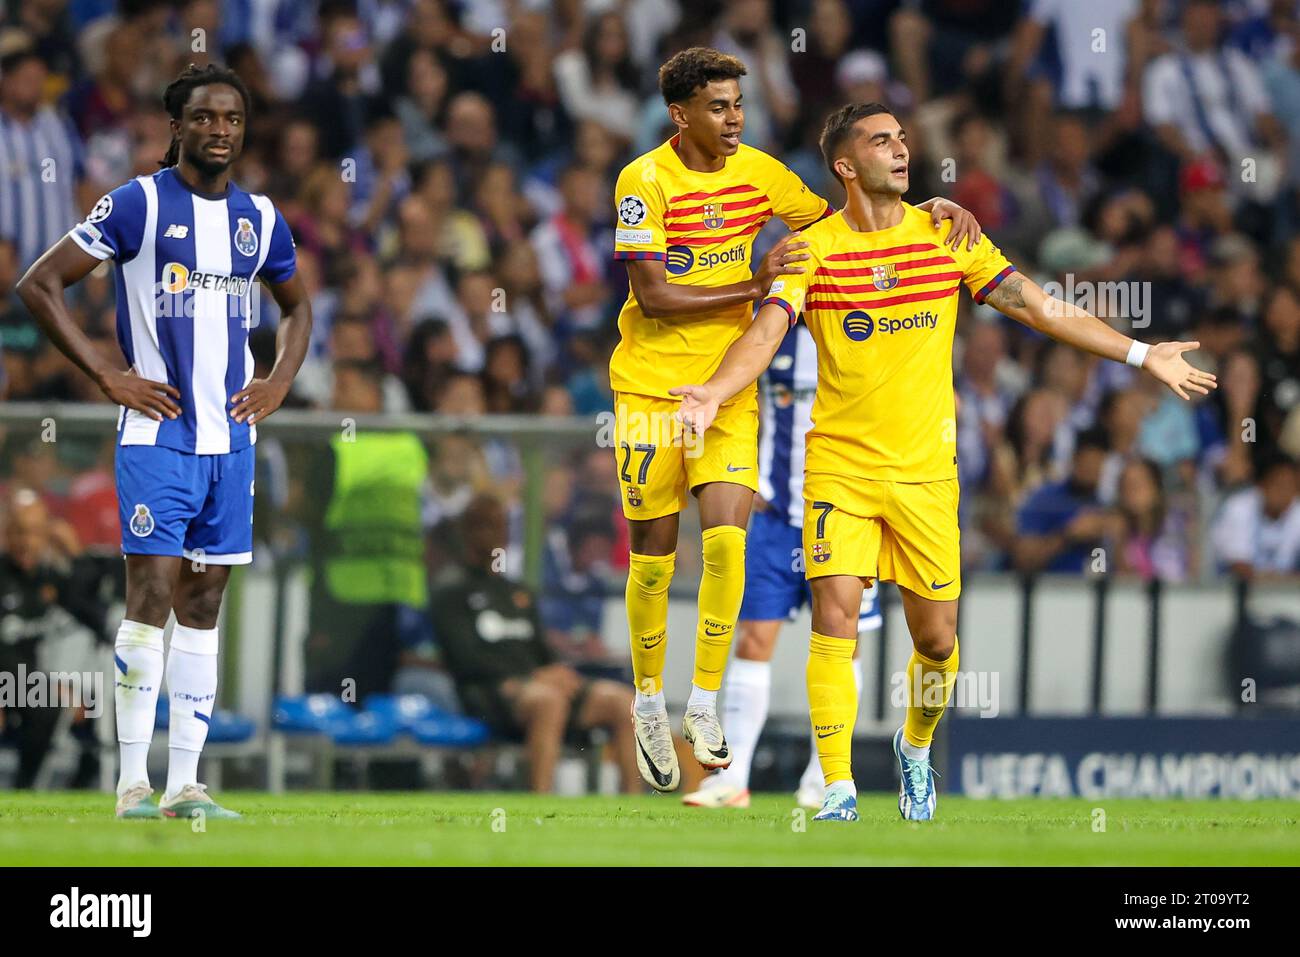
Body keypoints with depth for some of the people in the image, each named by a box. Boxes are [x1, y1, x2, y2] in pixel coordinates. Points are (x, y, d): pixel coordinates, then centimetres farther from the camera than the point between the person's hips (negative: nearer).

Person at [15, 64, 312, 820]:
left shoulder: (259, 218, 10)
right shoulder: (138, 204, -6)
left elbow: (297, 306, 28)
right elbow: (40, 284, -6)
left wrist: (280, 382, 10)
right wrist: (109, 376, -10)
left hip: (231, 438, 5)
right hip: (158, 434, -5)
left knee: (203, 604, 6)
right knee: (153, 594, -10)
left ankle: (186, 785, 9)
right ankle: (134, 784, -7)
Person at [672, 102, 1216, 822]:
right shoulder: (814, 247, -4)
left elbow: (1042, 310, 5)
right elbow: (765, 333, -14)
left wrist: (1142, 355, 2)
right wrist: (712, 393, -33)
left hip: (925, 468, 2)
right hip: (839, 464, -2)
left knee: (937, 640, 5)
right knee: (834, 616, -15)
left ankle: (915, 749, 34)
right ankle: (838, 790, -8)